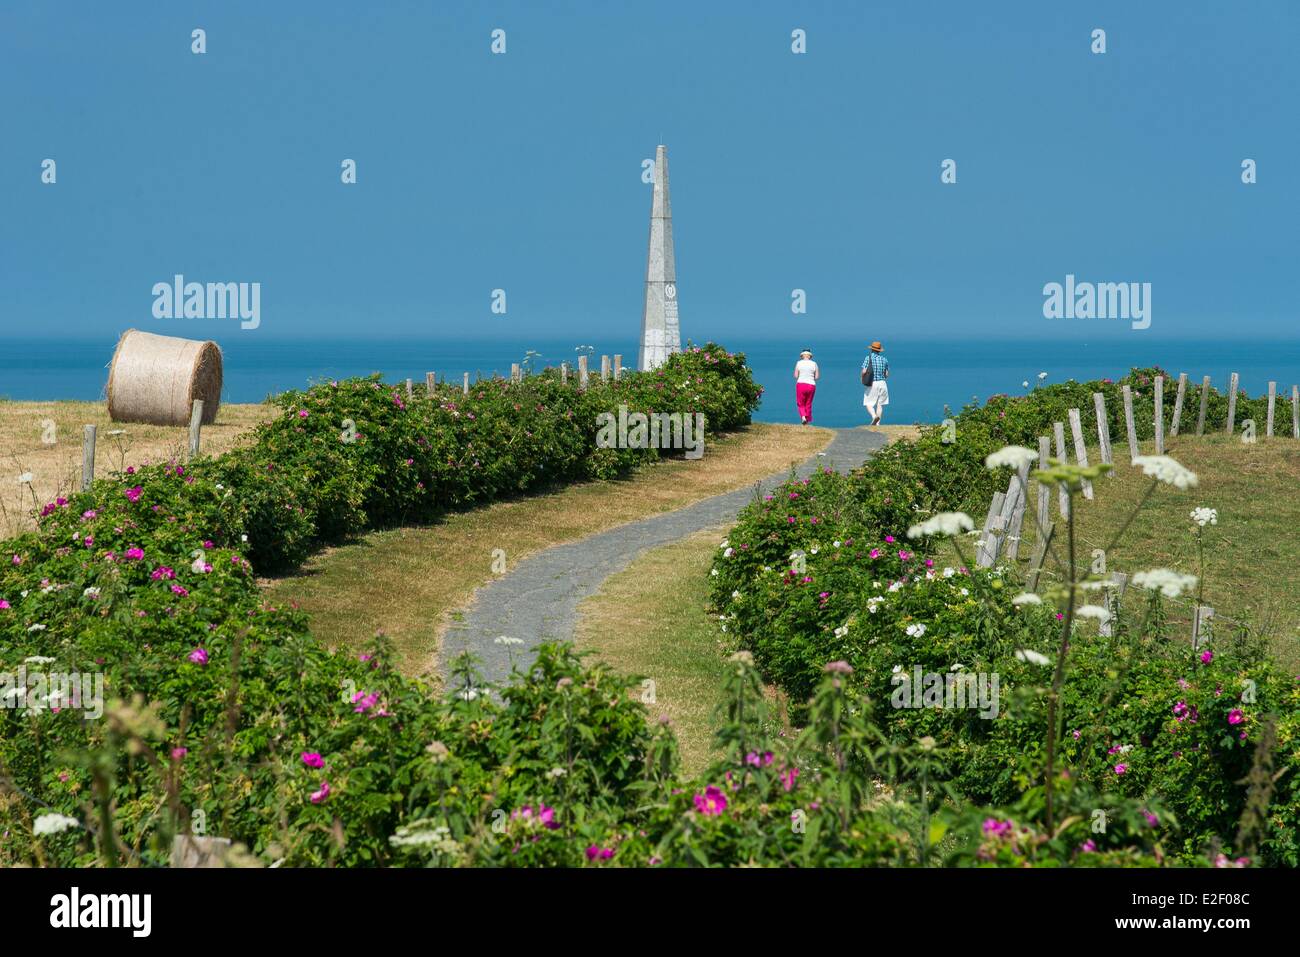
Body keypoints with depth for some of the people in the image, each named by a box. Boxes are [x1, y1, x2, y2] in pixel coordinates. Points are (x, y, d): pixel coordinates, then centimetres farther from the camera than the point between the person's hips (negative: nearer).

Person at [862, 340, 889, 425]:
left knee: (868, 403, 4)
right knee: (880, 404, 10)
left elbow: (864, 371, -15)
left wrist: (862, 379, 5)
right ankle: (878, 423, 7)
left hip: (872, 384, -3)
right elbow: (887, 374, 6)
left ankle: (874, 416, -23)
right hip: (882, 383, 3)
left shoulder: (868, 358, -6)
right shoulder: (884, 359, 6)